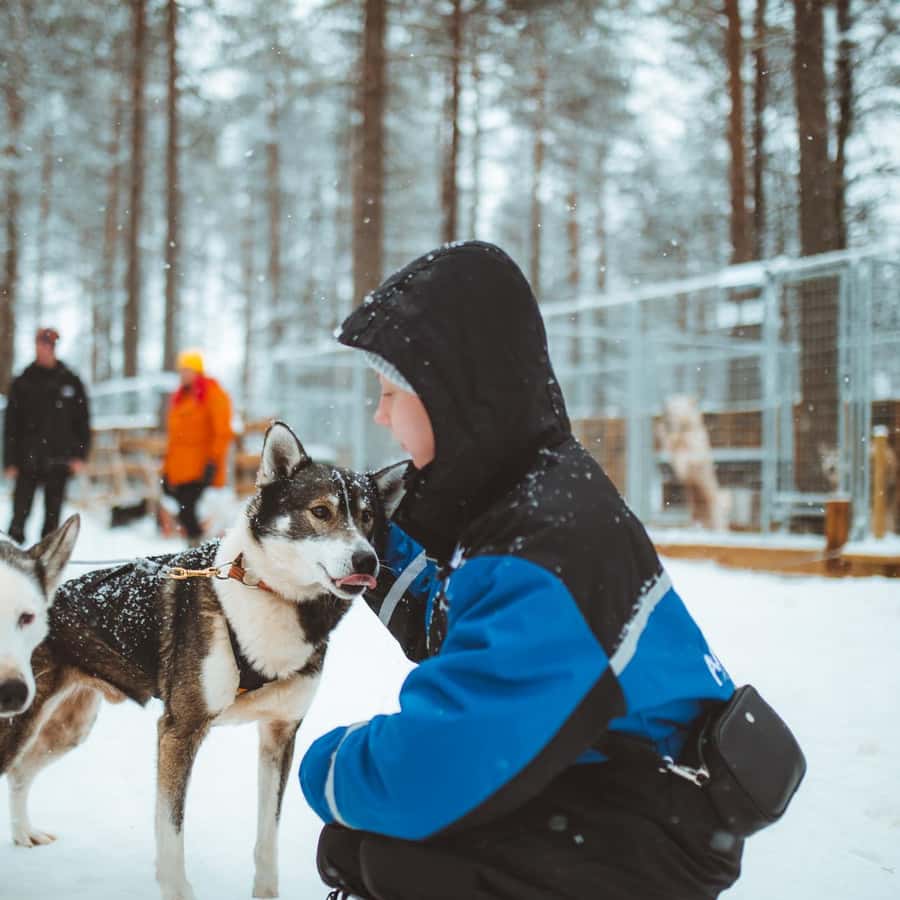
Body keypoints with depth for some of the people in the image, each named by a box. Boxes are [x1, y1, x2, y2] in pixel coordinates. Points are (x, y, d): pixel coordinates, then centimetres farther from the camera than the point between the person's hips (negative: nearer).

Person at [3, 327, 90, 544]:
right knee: (21, 510, -5)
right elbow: (11, 425, 3)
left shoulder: (70, 382, 5)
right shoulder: (22, 383, 4)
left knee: (53, 514, 6)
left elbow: (82, 421, 7)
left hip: (58, 461, 1)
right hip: (28, 459, -1)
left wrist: (80, 455, -1)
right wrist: (10, 461, -3)